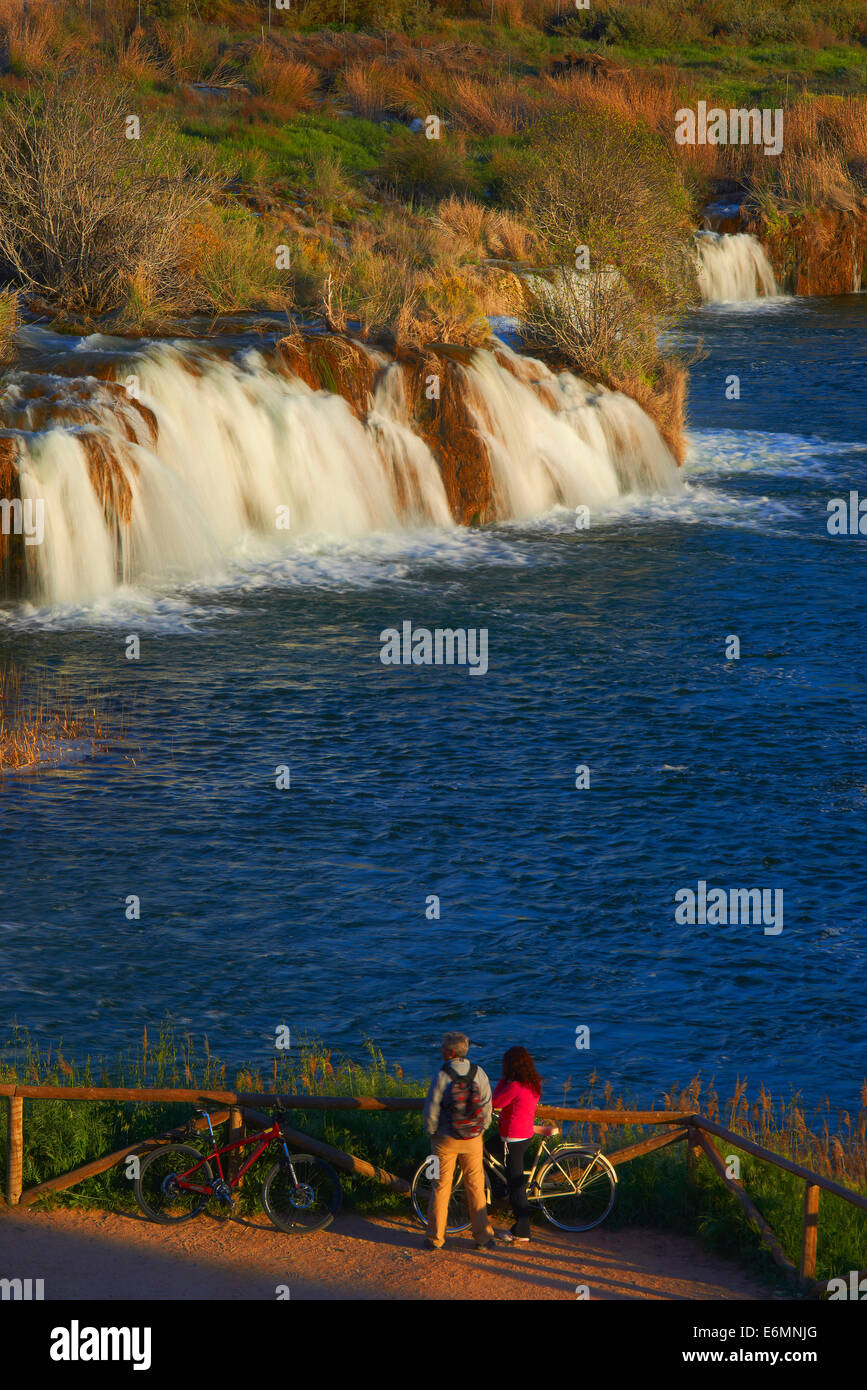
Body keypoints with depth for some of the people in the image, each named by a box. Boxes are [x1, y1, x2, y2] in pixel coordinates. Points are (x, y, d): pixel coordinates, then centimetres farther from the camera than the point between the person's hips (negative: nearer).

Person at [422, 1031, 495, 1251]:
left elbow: (431, 1110, -11)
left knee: (440, 1187, 8)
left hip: (446, 1140, -2)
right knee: (475, 1186, 11)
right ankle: (484, 1237, 12)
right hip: (473, 1140, 2)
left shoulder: (442, 1076, -16)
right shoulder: (478, 1074, -6)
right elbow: (487, 1107, -1)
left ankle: (435, 1238, 12)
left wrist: (432, 1133, 6)